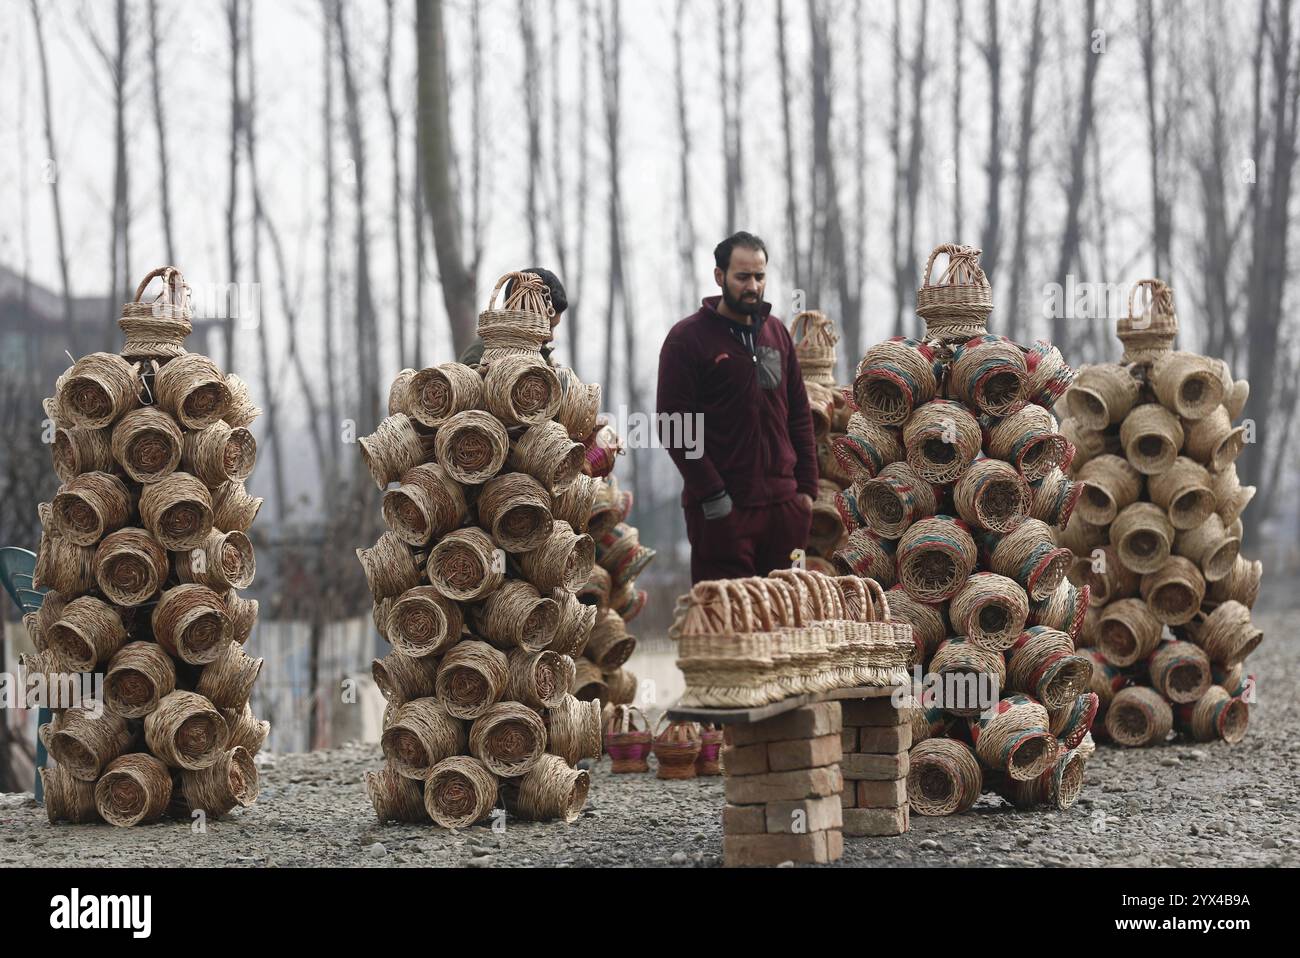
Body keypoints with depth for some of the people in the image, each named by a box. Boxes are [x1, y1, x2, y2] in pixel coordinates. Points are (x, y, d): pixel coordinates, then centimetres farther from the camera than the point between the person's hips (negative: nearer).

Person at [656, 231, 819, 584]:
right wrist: (713, 495, -15)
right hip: (722, 509, -5)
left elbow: (799, 415, 17)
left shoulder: (776, 333, 14)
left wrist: (807, 487, 9)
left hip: (784, 502, 5)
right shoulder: (687, 338, -4)